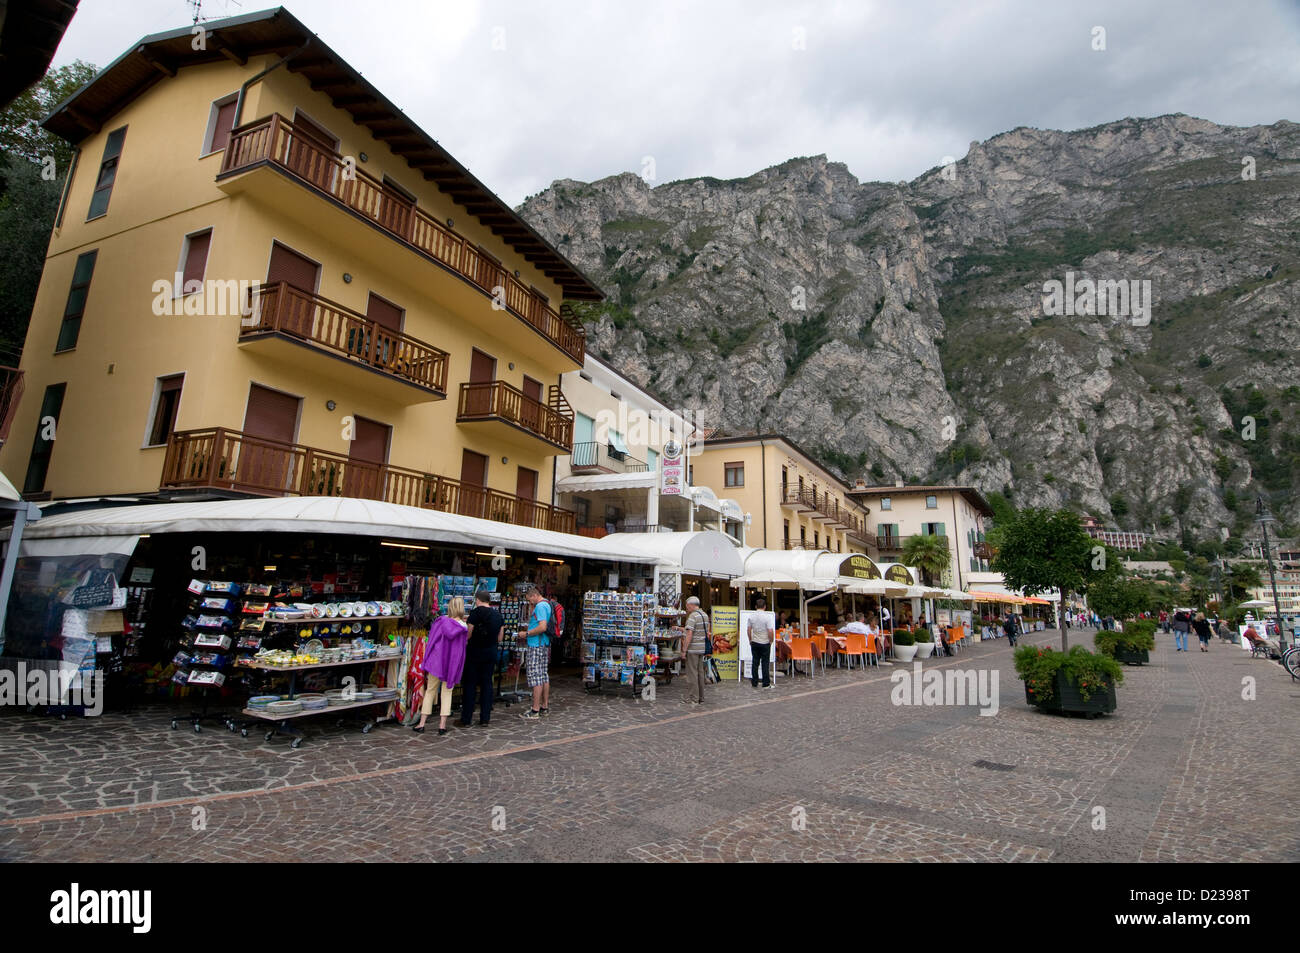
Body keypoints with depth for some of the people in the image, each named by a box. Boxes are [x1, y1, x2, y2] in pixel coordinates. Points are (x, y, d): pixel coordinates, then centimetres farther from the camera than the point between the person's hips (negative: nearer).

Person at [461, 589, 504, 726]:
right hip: (491, 652, 4)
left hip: (475, 652, -4)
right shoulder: (498, 615, 6)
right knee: (487, 683, 10)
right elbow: (499, 638, 9)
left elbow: (468, 634, -11)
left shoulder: (476, 612, -10)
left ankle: (466, 720, 8)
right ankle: (485, 719, 11)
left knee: (470, 684, 5)